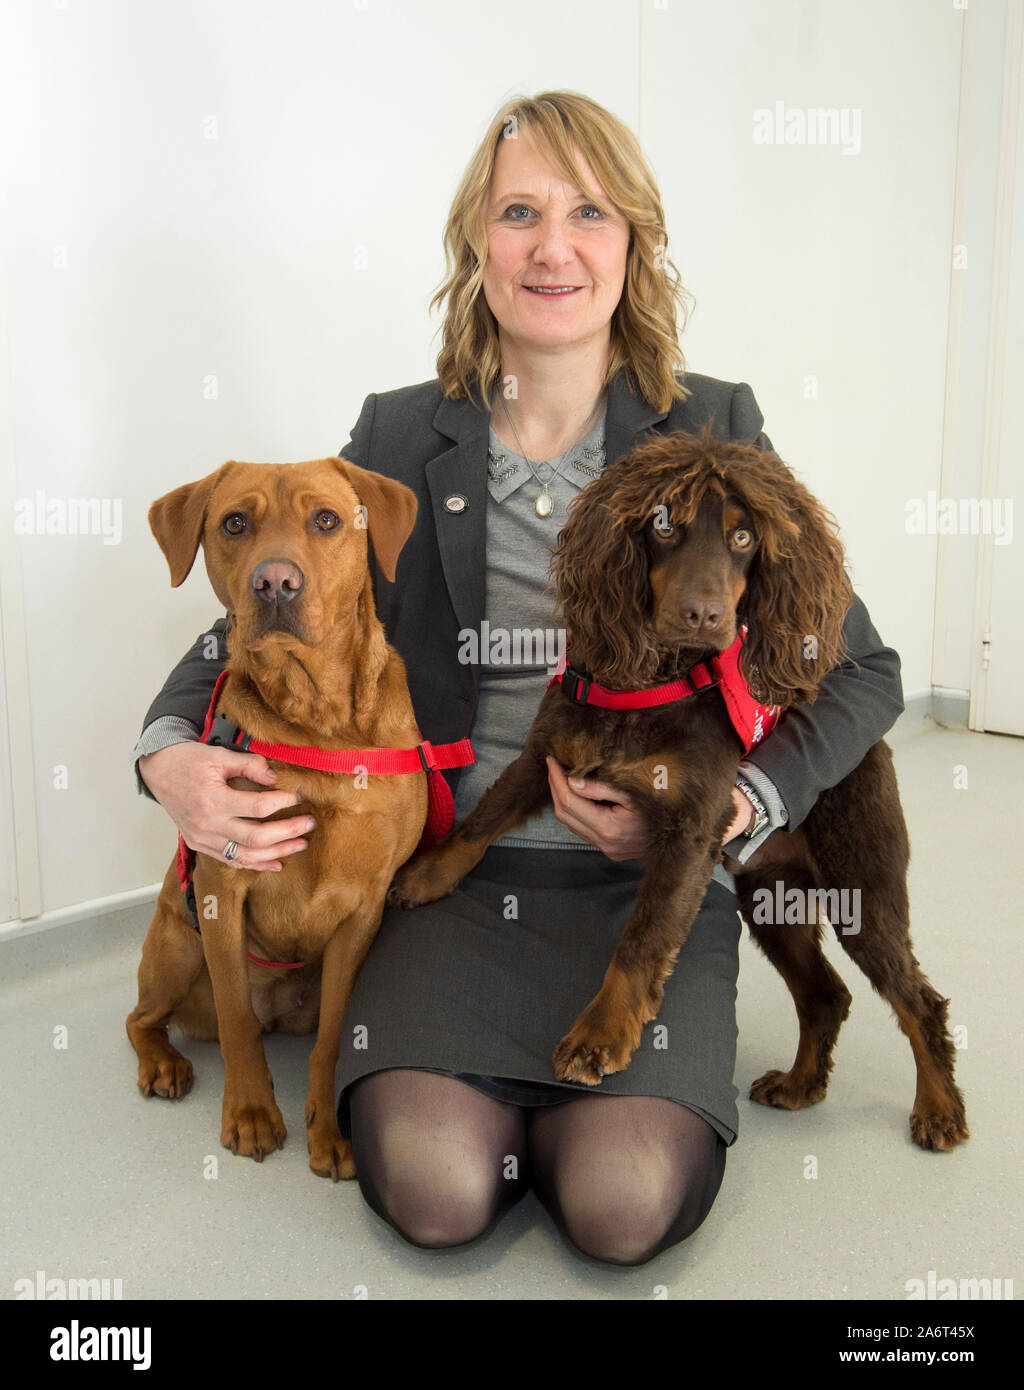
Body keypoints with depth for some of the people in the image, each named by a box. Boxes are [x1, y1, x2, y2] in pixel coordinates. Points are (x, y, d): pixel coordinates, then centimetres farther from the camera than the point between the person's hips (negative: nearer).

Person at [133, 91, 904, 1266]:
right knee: (433, 1190, -18)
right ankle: (471, 1079, 15)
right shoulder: (398, 437, 2)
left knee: (624, 1207, -18)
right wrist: (172, 752, -12)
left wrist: (738, 806, -16)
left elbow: (861, 670, 1)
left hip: (647, 885, 0)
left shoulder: (713, 430, -2)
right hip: (452, 871, 1)